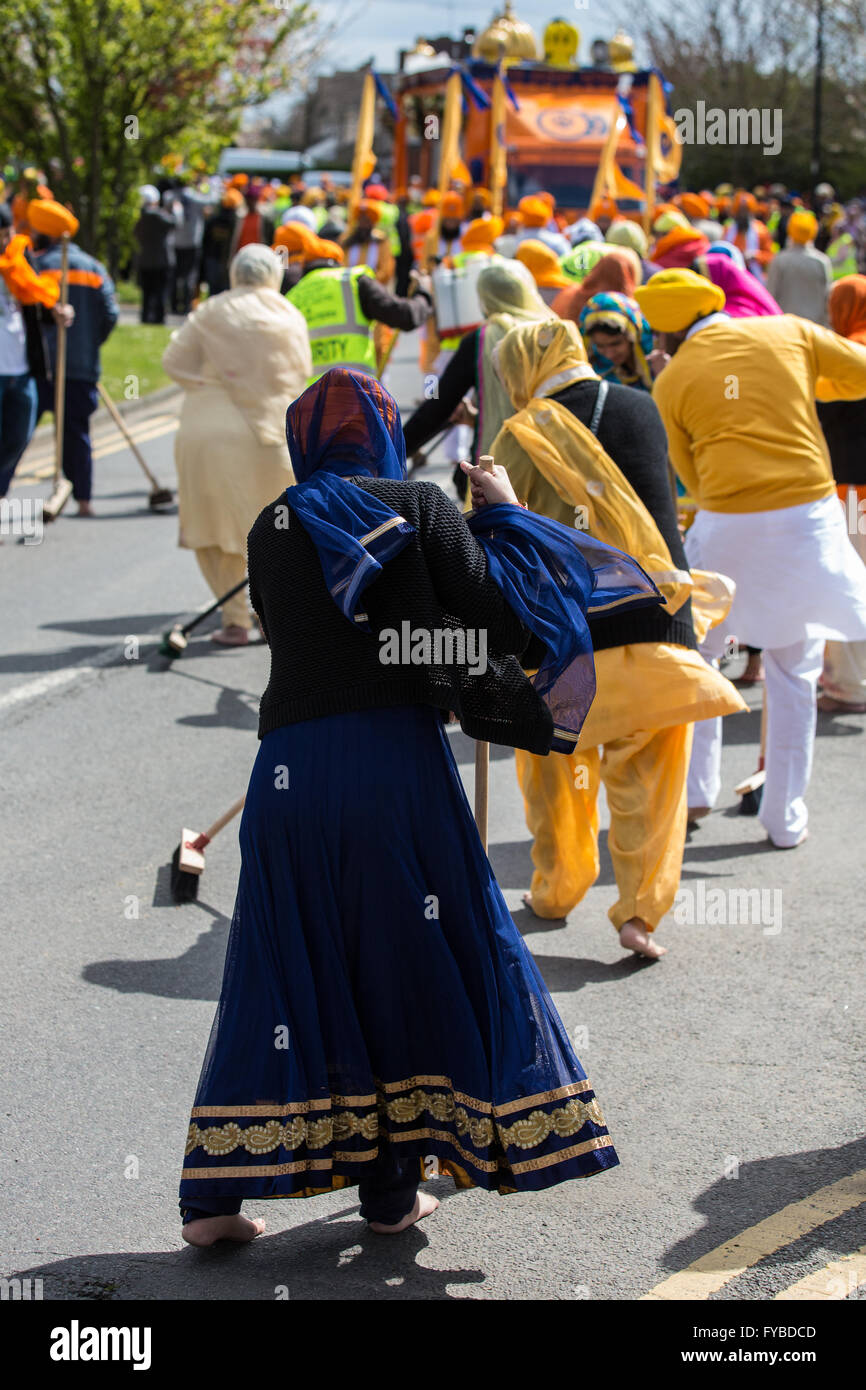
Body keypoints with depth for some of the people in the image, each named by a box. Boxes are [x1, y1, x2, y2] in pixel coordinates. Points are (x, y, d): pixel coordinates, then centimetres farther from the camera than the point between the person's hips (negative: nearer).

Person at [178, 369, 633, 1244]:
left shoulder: (270, 531, 10)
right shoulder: (419, 509, 1)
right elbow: (508, 623, -5)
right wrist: (504, 513, 10)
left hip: (291, 769, 3)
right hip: (398, 764, -3)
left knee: (279, 975, 11)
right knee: (407, 966, 11)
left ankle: (214, 1196, 9)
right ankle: (390, 1191, 16)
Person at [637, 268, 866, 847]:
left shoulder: (673, 381, 0)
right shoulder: (789, 332, 3)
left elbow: (692, 477, 6)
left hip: (727, 528, -2)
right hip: (809, 517, 2)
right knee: (793, 672, 11)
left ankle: (694, 789, 19)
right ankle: (786, 818, 14)